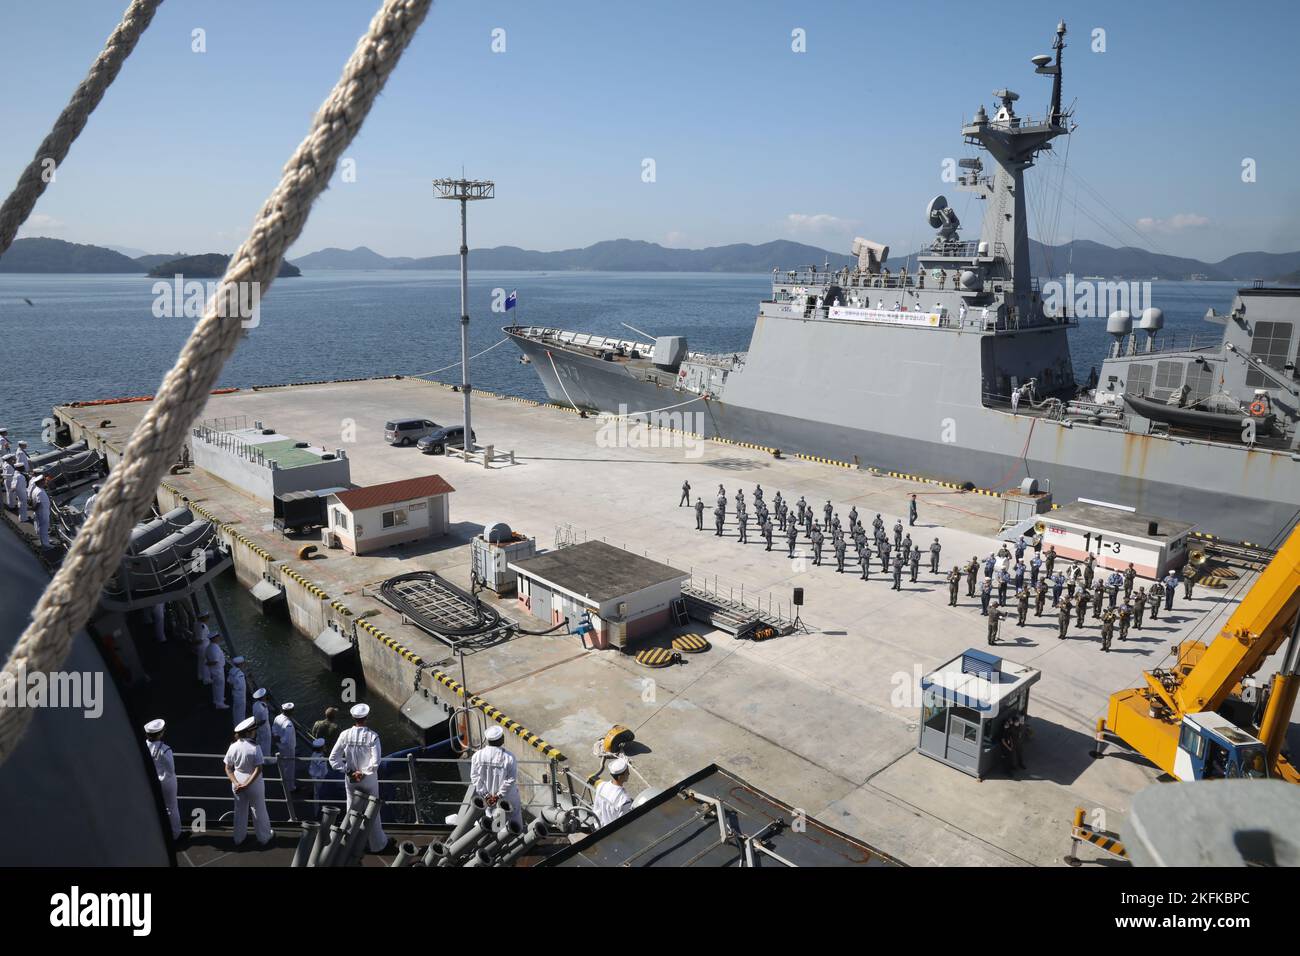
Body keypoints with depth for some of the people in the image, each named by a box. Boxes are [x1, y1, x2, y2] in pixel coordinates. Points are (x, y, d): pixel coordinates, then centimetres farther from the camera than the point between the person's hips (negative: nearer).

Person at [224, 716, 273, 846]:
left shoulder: (233, 747, -9)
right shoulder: (255, 748, -22)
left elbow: (228, 769, -6)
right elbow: (258, 769, -25)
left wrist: (236, 783, -11)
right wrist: (247, 784, -19)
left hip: (237, 783, 4)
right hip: (254, 783, -4)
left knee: (240, 811, 22)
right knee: (259, 811, 14)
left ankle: (238, 839, 37)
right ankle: (263, 838, 29)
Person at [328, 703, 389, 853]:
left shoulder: (345, 735, -12)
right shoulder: (372, 736, -19)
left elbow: (333, 758, -11)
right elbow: (375, 762, -25)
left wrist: (349, 772, -8)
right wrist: (363, 773, -12)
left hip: (350, 779, 2)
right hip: (369, 779, -2)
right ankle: (377, 843, 27)